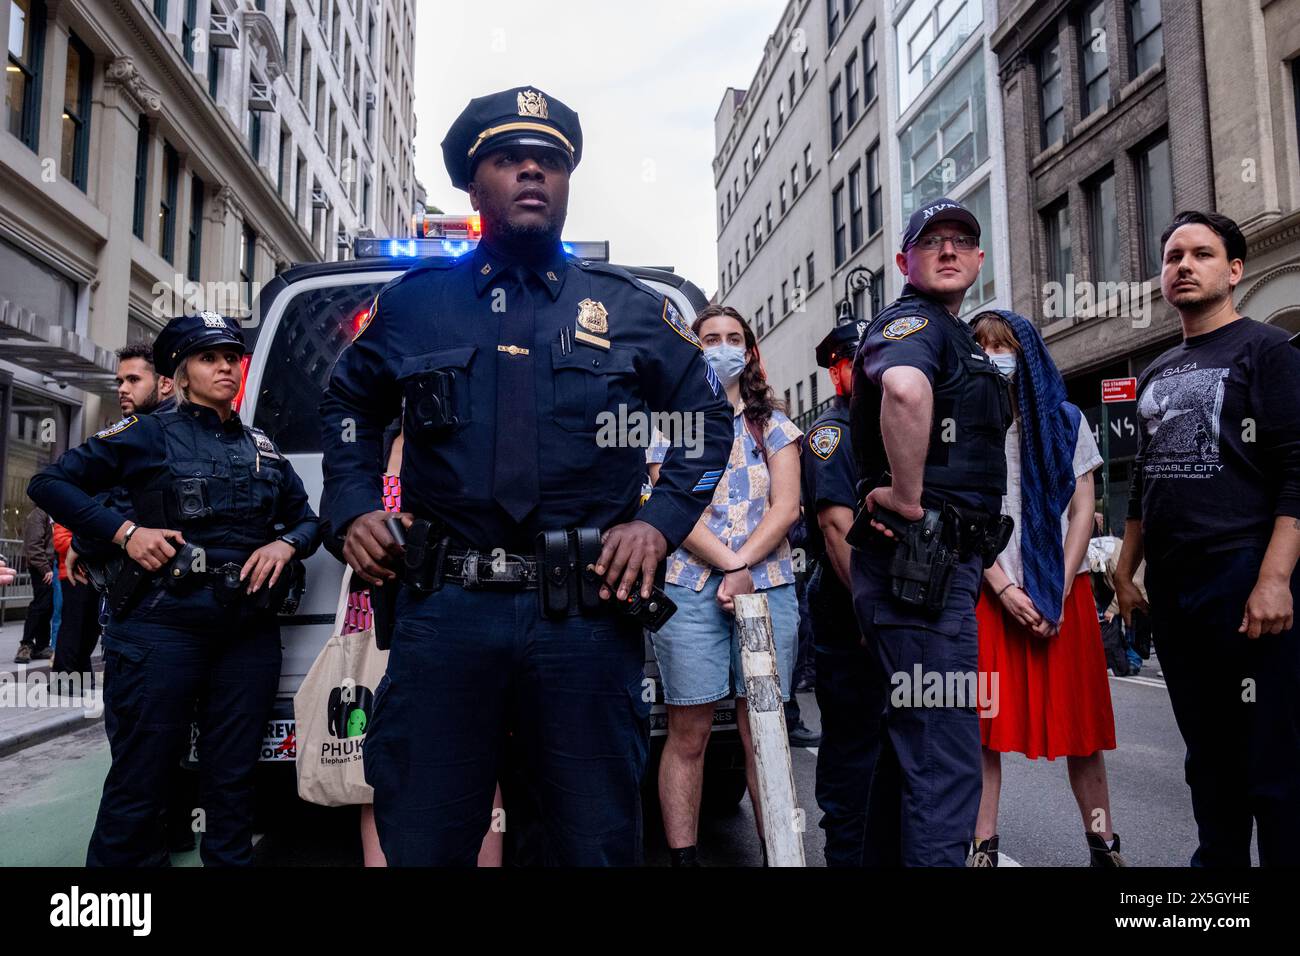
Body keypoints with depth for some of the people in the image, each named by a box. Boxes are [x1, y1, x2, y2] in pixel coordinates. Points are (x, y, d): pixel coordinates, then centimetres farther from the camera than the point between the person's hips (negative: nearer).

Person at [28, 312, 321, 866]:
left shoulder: (263, 450, 16)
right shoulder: (149, 435, 5)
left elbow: (307, 519, 23)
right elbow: (50, 483, 5)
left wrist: (286, 545, 1)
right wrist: (123, 531, -7)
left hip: (250, 631, 4)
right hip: (165, 626, -4)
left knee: (231, 782, 10)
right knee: (138, 784, 1)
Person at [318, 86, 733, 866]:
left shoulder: (632, 310, 8)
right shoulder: (413, 302, 10)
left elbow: (708, 420, 15)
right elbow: (349, 404, 25)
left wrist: (662, 522, 2)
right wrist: (354, 508, 11)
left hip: (588, 611, 0)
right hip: (444, 606, 1)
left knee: (598, 843, 12)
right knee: (420, 843, 10)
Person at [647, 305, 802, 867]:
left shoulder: (773, 425, 15)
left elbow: (786, 507, 4)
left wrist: (743, 566, -10)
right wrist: (729, 566, -12)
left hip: (767, 586, 2)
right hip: (690, 589, -1)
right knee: (688, 734, 0)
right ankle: (682, 856, 8)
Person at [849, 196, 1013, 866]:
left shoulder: (958, 337, 23)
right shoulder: (911, 321, -8)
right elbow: (905, 388, -35)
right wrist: (907, 499, -26)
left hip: (943, 565, 10)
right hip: (921, 562, -10)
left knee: (910, 744, 18)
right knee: (946, 762, -10)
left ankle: (889, 855, 31)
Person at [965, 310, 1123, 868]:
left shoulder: (1065, 422, 9)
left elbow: (1082, 511, 4)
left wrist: (1060, 592, -7)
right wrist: (1005, 589, -10)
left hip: (1062, 591, 1)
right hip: (989, 592, -1)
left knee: (1079, 720, 3)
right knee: (984, 721, -3)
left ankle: (1103, 843, 13)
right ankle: (983, 846, 4)